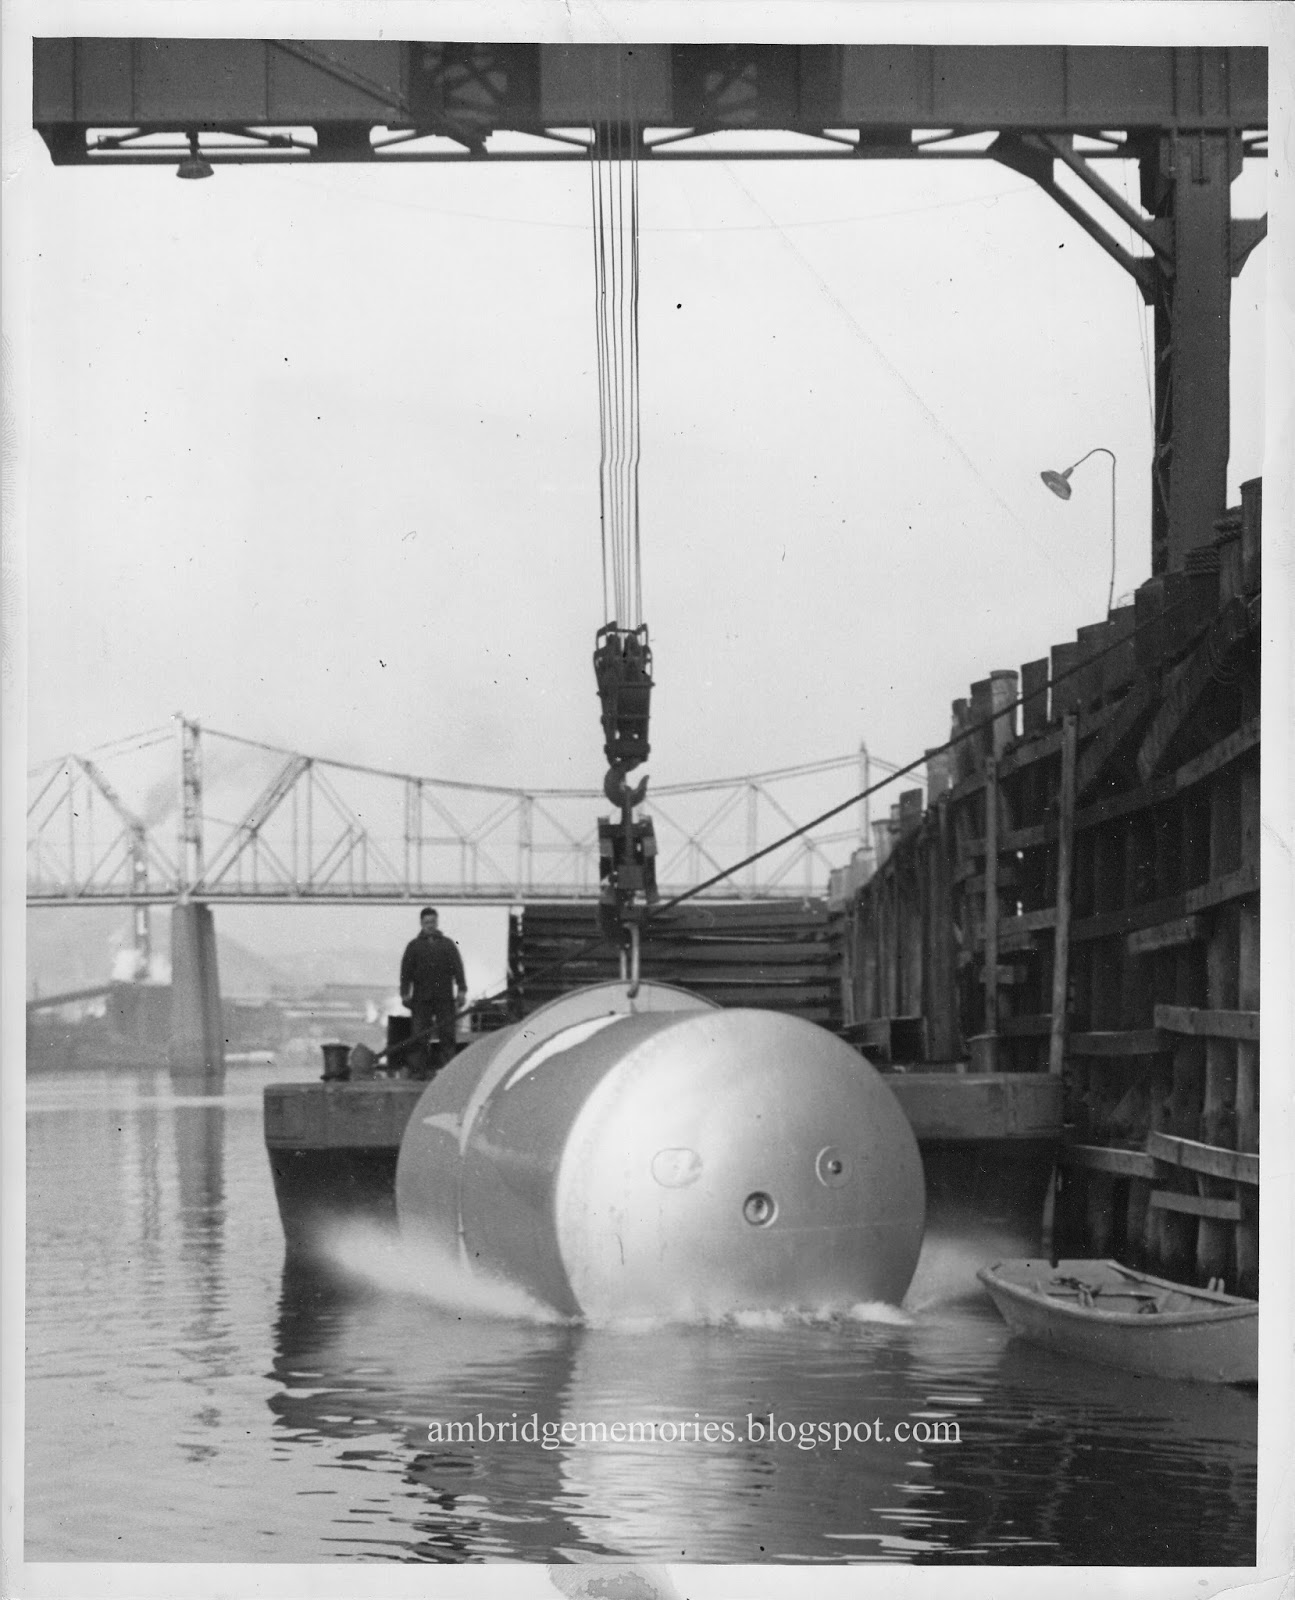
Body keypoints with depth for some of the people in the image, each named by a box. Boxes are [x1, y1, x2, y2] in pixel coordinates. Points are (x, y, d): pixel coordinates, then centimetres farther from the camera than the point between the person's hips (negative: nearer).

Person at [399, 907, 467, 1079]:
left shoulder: (448, 944, 15)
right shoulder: (414, 946, 13)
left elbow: (458, 968, 9)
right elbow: (406, 971, 7)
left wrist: (462, 990, -2)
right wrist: (405, 994, -2)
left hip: (445, 998, 1)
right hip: (421, 999, -1)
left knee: (447, 1033, -4)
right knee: (420, 1034, -4)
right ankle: (418, 1069, -3)